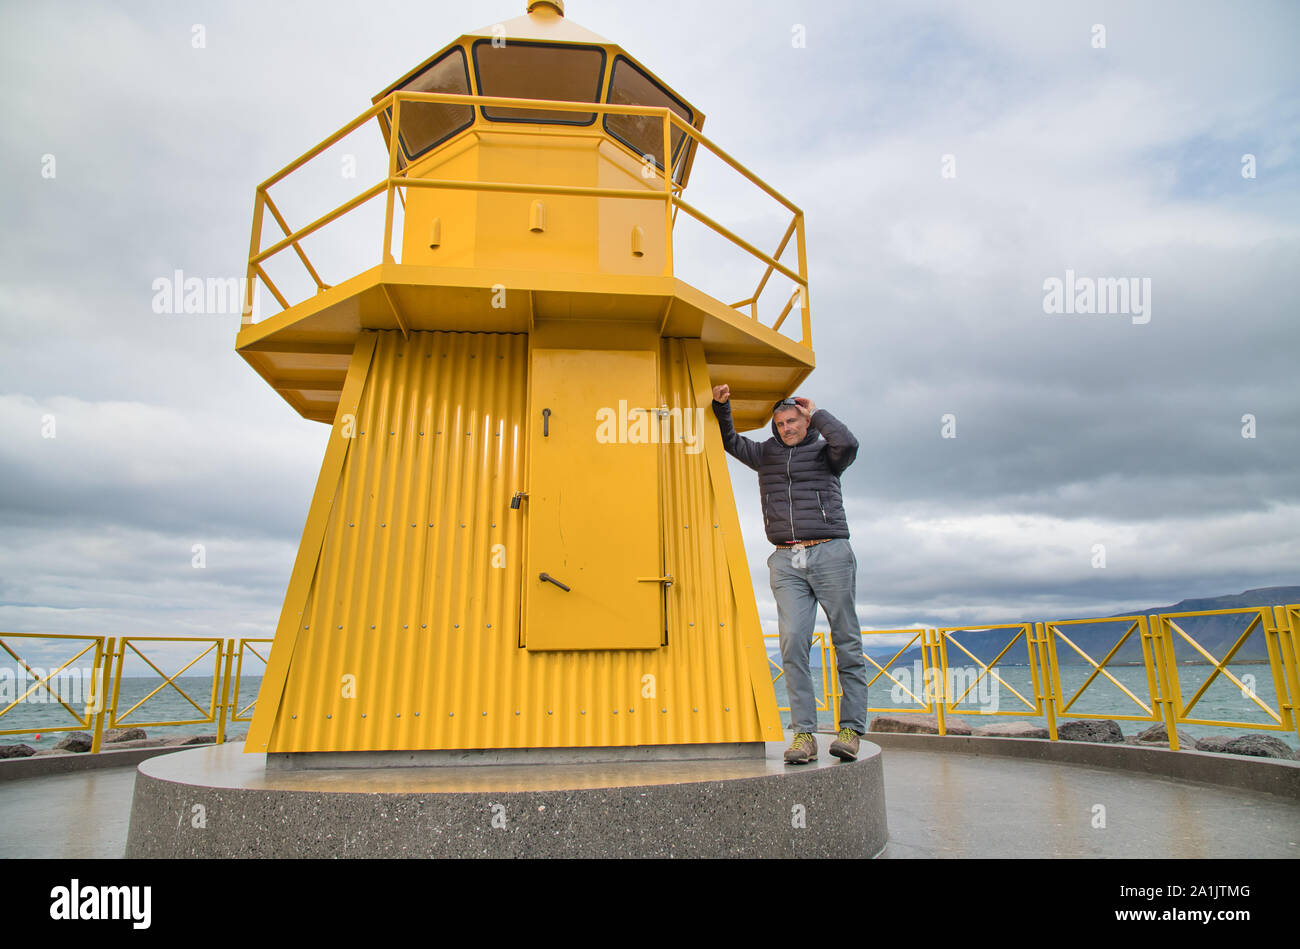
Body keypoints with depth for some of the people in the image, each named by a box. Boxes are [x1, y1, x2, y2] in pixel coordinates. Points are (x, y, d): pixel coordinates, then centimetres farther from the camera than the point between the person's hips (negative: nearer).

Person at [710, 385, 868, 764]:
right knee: (793, 641, -10)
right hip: (786, 562, 2)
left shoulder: (824, 452, 8)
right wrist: (721, 405, 13)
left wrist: (817, 413, 2)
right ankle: (804, 733, -8)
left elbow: (848, 444, -13)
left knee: (847, 643, 0)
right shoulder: (766, 454, 19)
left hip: (831, 554, -2)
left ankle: (851, 729, 7)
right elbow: (729, 440, 28)